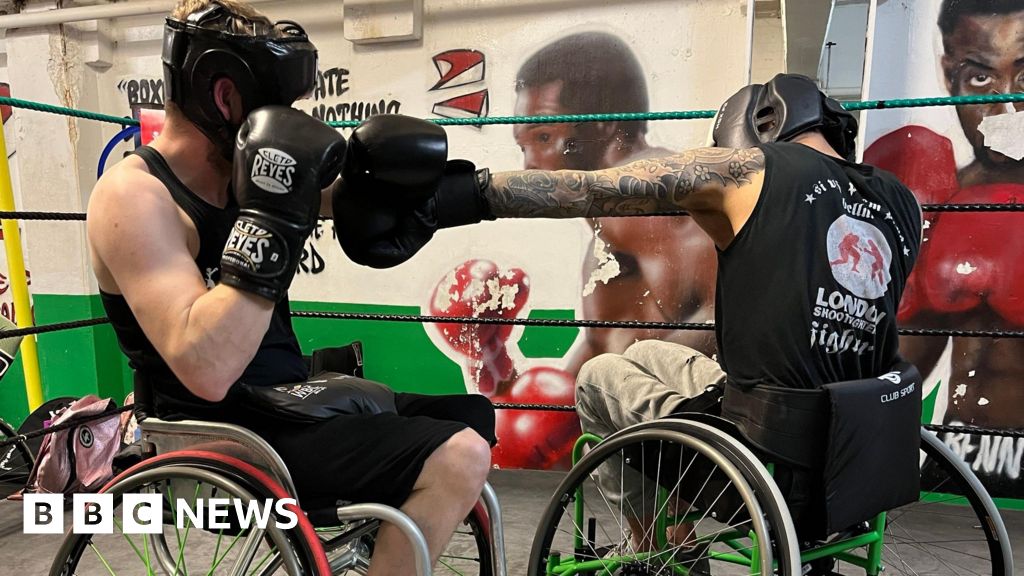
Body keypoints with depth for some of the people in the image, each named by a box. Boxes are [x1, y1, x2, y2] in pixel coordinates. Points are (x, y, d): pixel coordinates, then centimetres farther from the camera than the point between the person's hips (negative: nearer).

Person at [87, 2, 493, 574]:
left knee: (472, 416, 10)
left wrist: (361, 166, -4)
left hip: (284, 400, 8)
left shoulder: (237, 172, 5)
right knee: (458, 459, -23)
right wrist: (268, 215, -30)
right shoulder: (133, 195, -18)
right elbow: (207, 371, -30)